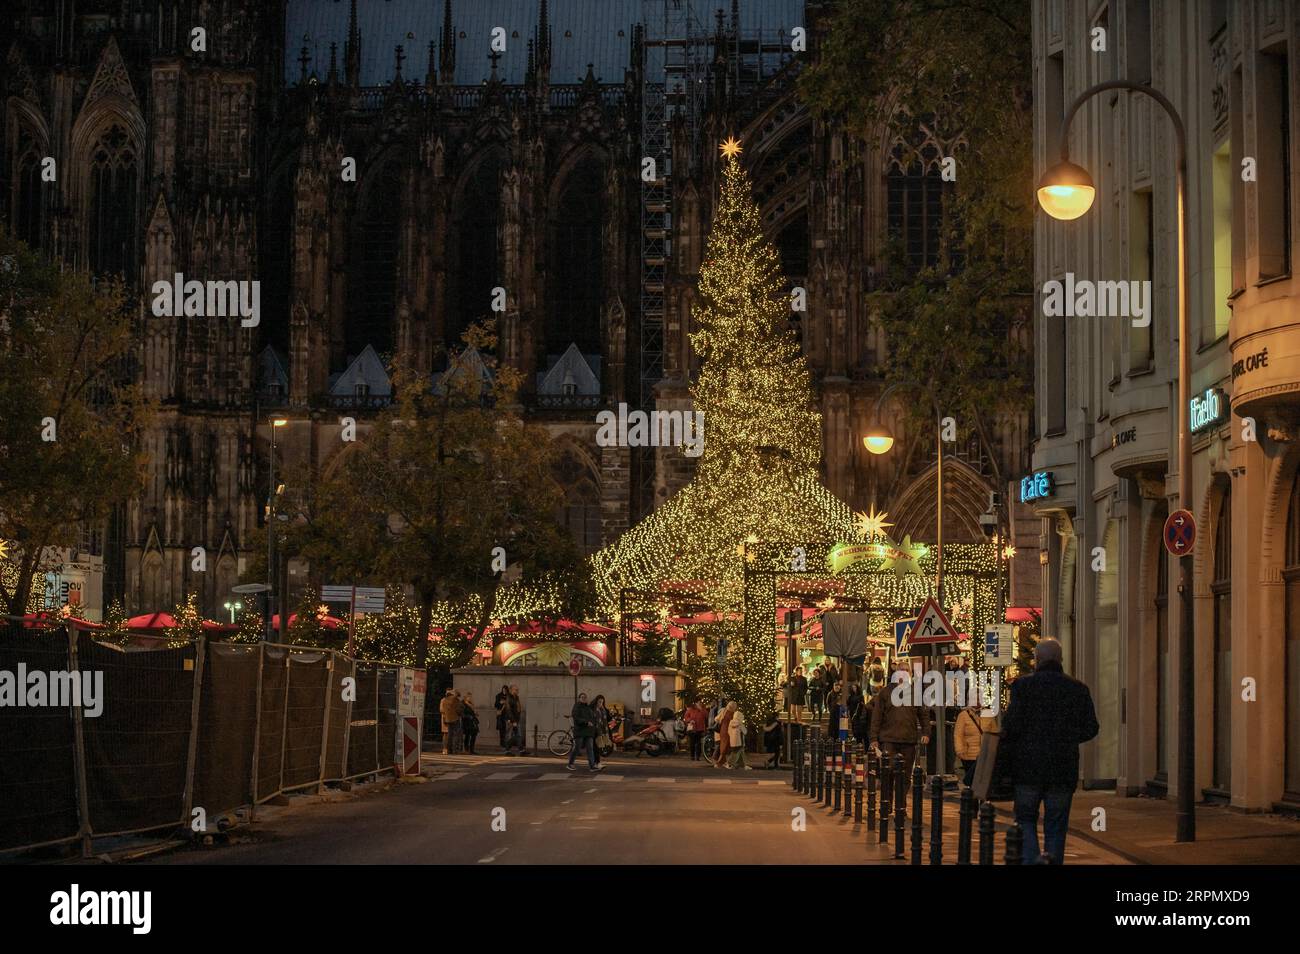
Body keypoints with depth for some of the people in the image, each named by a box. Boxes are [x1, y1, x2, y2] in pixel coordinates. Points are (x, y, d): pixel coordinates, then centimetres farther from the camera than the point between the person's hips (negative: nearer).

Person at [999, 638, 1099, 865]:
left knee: (1025, 818, 10)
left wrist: (1002, 765, -4)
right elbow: (1091, 728, 4)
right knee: (1056, 824, 9)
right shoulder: (1078, 689, 3)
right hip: (1063, 769, 2)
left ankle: (1032, 857, -14)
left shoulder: (1023, 685, -6)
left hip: (1028, 768, -2)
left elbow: (1011, 726, -11)